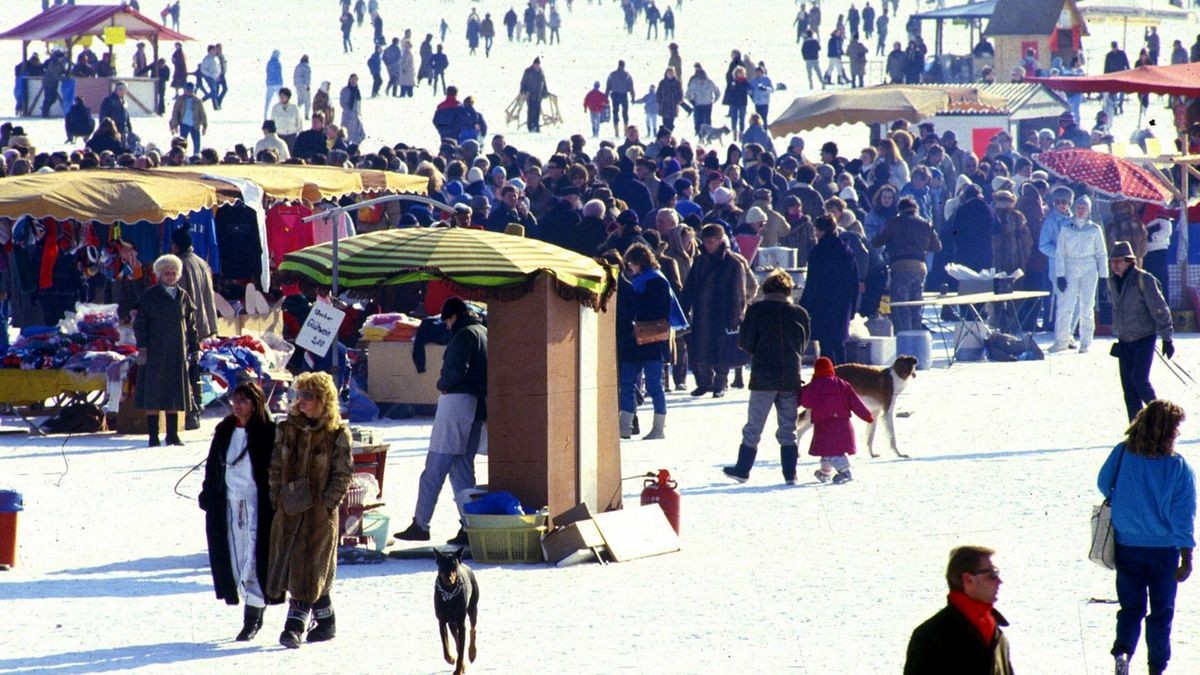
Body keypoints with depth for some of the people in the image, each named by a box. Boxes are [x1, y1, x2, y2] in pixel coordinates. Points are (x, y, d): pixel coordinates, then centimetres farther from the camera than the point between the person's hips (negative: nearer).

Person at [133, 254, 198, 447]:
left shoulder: (183, 296, 10)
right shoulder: (149, 296, 0)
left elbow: (190, 325, 14)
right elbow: (139, 323, -2)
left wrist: (194, 347, 8)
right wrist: (142, 347, -11)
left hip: (177, 352, 3)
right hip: (154, 352, -3)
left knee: (174, 394, 5)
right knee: (153, 395, -3)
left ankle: (173, 435, 10)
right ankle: (153, 436, 0)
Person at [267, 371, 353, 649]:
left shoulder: (337, 433, -5)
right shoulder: (287, 428, 7)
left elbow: (343, 474, -5)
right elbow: (275, 467, 10)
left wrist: (326, 502, -11)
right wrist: (277, 497, 1)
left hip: (319, 511, -5)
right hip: (289, 508, 5)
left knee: (307, 567, -7)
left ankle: (295, 626, -8)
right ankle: (325, 621, 21)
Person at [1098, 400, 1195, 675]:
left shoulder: (1122, 453, -9)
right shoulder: (1179, 467, -15)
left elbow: (1104, 485, 8)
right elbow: (1184, 518, -14)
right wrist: (1187, 558, -8)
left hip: (1126, 547, 2)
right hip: (1164, 549, -2)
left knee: (1131, 606, 13)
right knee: (1162, 611, 14)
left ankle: (1123, 650, -11)